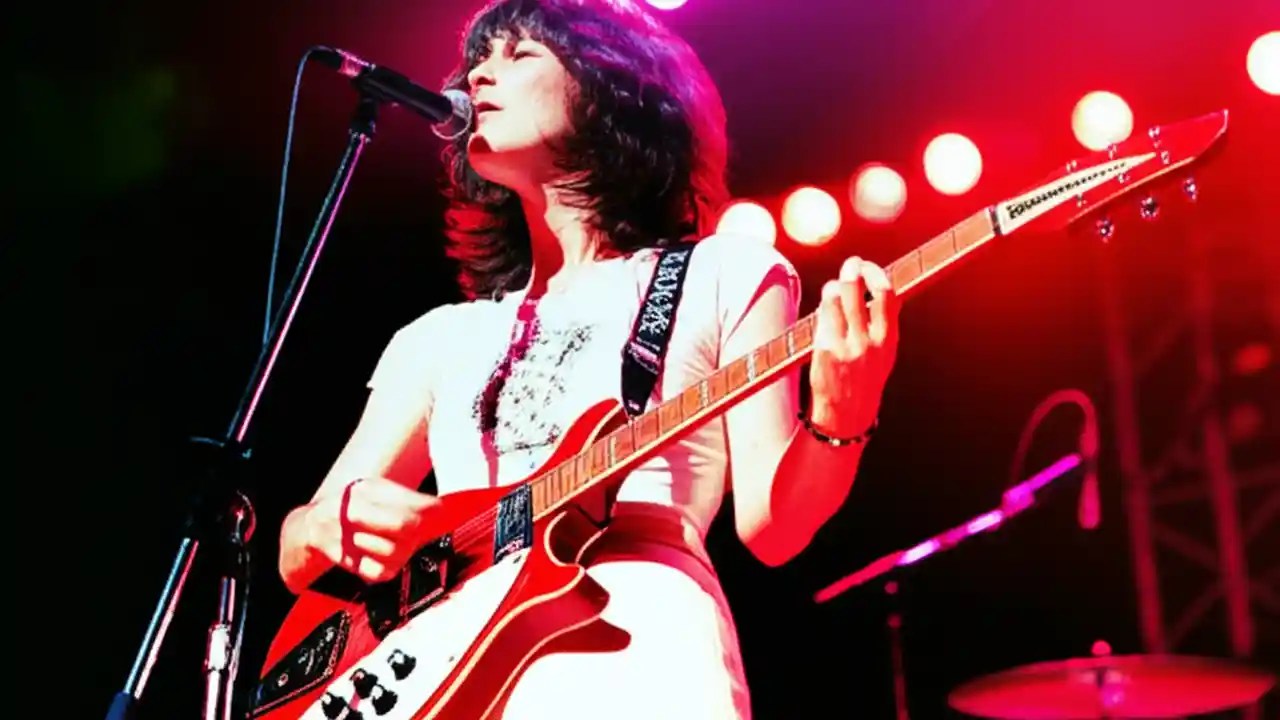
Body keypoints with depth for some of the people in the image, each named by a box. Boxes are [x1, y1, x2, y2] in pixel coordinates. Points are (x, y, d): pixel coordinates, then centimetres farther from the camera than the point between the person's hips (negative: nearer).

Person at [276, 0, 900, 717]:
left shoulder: (724, 276, 12)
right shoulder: (440, 334, 22)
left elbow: (770, 525, 3)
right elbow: (300, 557, 20)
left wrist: (840, 418, -16)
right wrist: (334, 520, -1)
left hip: (635, 653, -4)